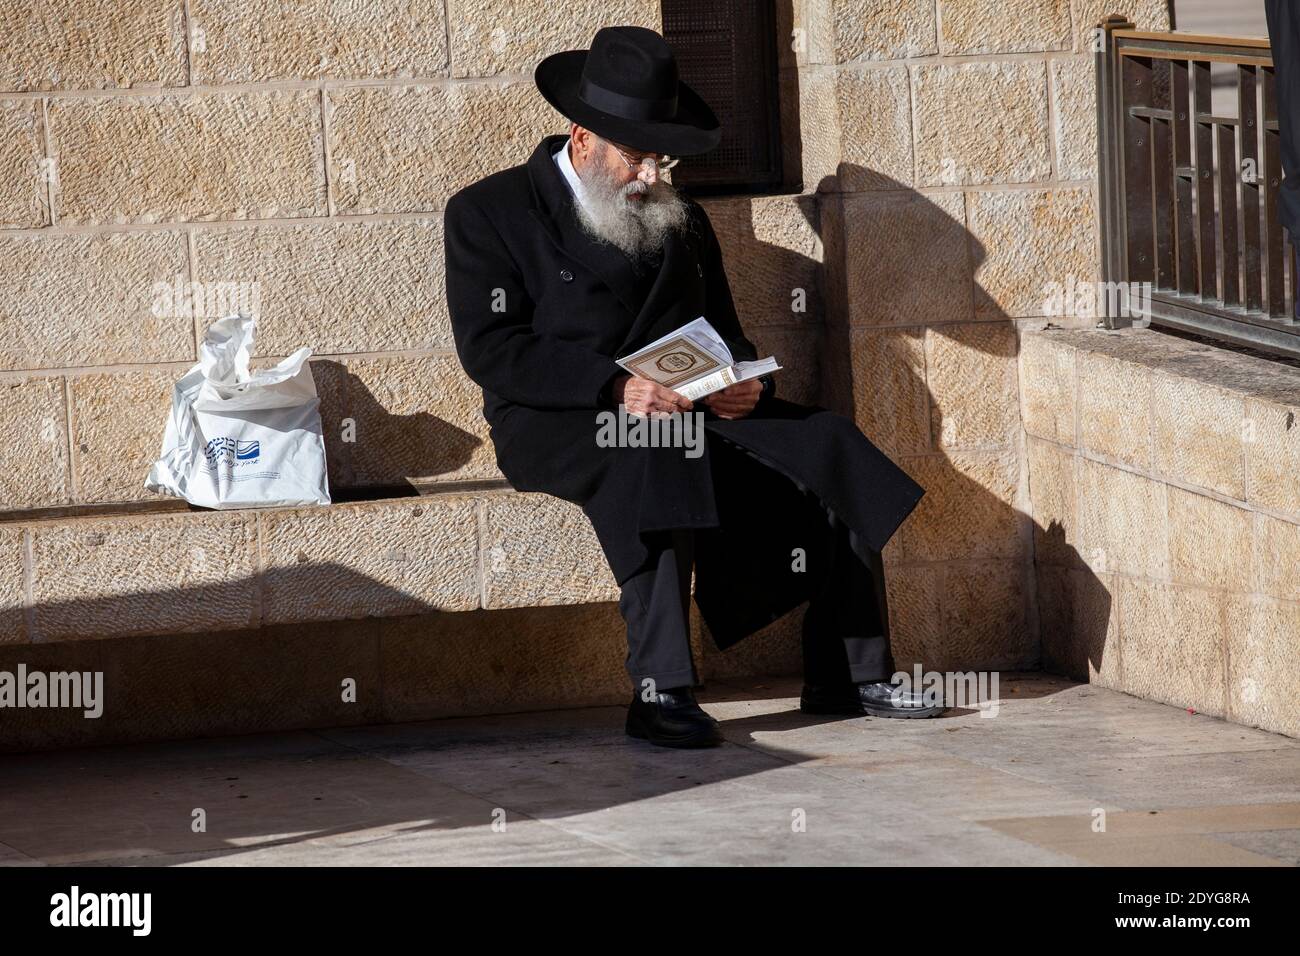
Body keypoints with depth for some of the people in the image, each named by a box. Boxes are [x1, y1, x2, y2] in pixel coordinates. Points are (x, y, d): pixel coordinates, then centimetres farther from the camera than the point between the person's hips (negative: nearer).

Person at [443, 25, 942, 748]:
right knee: (651, 459, -39)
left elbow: (724, 331, 22)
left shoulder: (680, 219, 20)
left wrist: (739, 382, -5)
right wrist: (617, 386, -22)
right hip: (557, 424, -6)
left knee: (826, 444, -17)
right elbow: (491, 348, -10)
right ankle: (662, 691, -42)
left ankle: (850, 675, -15)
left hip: (689, 410, 6)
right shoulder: (488, 213, 1)